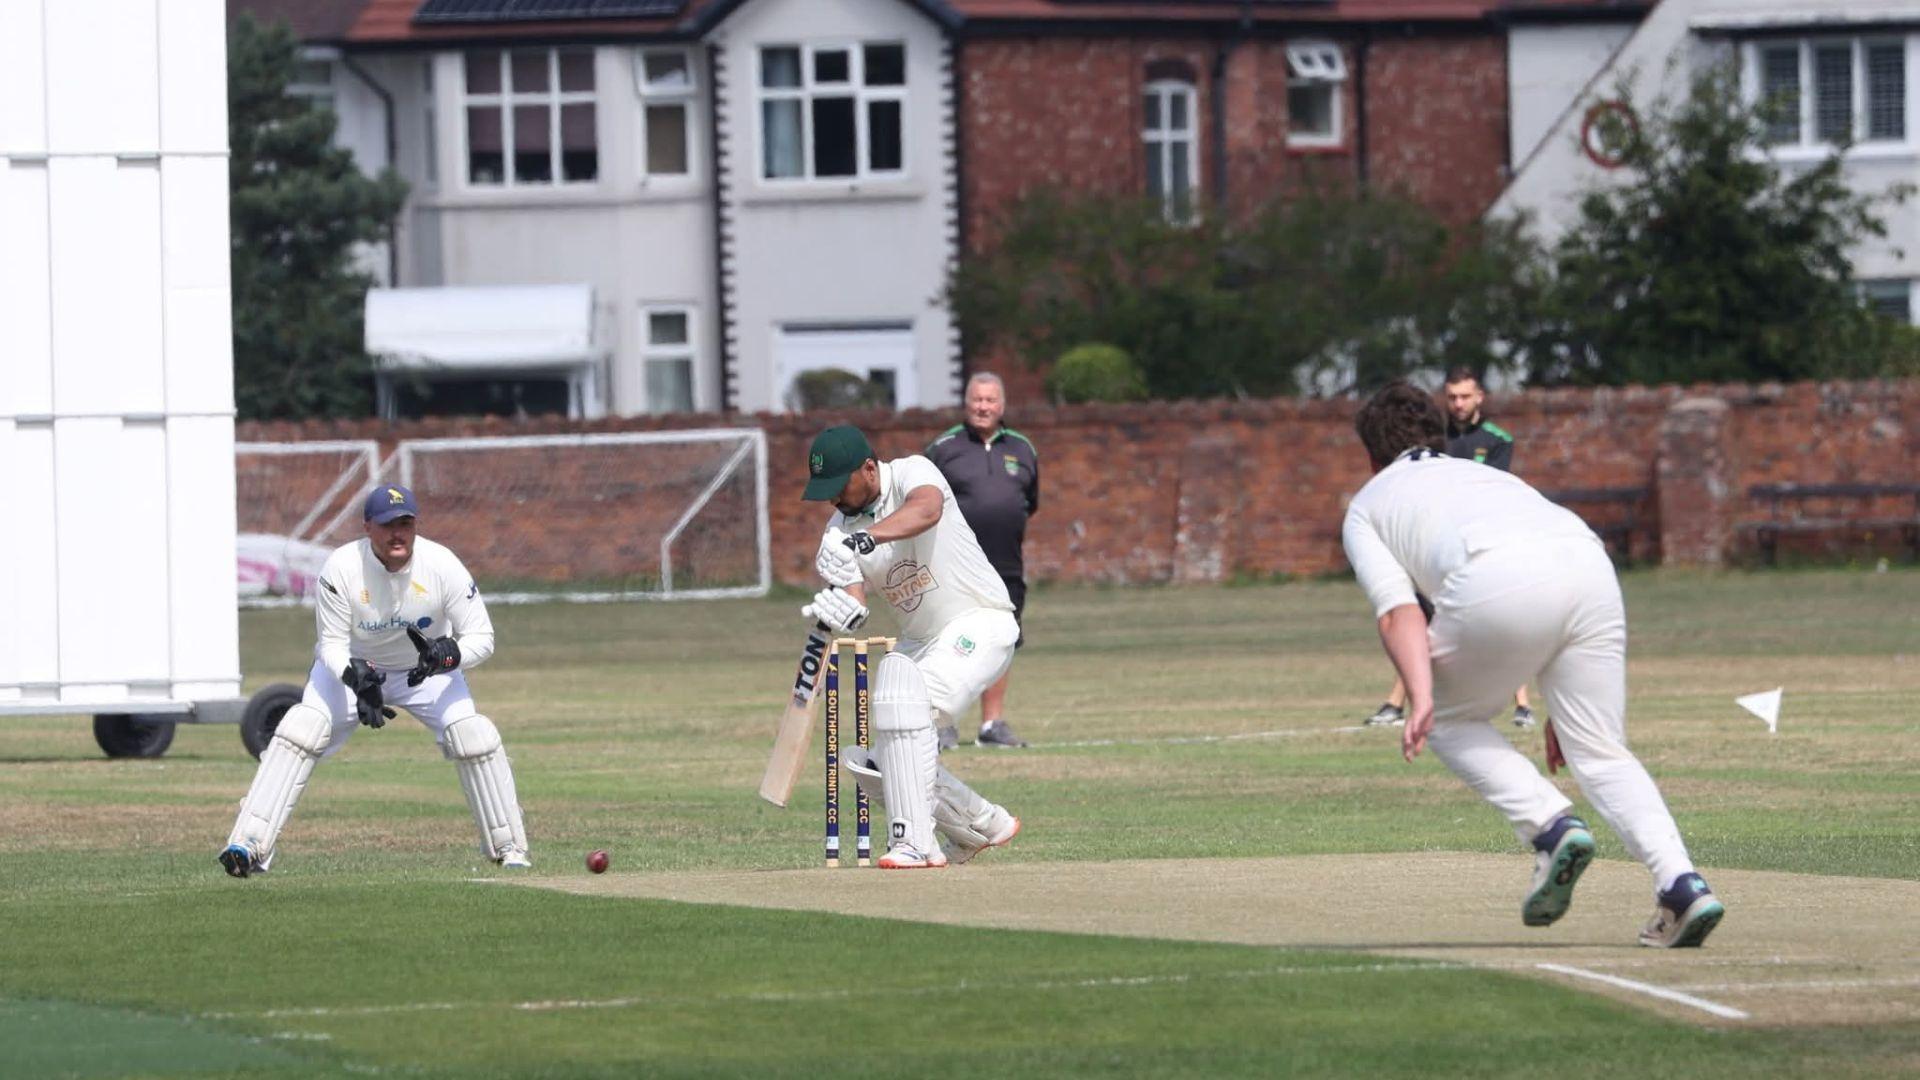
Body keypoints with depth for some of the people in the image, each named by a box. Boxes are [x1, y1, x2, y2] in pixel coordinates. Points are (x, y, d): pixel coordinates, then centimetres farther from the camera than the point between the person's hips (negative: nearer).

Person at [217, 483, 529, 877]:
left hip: (427, 670, 1)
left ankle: (509, 849, -3)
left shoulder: (442, 566, -25)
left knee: (474, 737, -19)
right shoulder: (341, 568, -27)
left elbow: (480, 638, -20)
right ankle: (249, 845, -23)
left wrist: (445, 655, -42)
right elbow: (332, 644, -21)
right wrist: (358, 680, -41)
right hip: (352, 666, -1)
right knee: (300, 730, -23)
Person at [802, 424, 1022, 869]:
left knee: (904, 688, -32)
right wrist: (840, 610, -38)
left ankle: (915, 841, -33)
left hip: (980, 624, -8)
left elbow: (927, 510, -40)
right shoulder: (840, 530, 1)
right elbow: (853, 610, -13)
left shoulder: (913, 473, -15)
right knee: (867, 762, 1)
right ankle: (984, 825, 19)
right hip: (920, 643, 8)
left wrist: (864, 538, -55)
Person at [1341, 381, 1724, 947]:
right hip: (1592, 566, 4)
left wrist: (1421, 697, -3)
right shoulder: (1492, 477, 43)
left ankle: (1551, 828, -1)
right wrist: (1567, 707, 37)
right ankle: (1681, 883, -11)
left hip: (1498, 583, -4)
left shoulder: (1367, 506, 29)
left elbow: (1398, 610, 9)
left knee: (1450, 719, 20)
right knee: (1601, 752, 10)